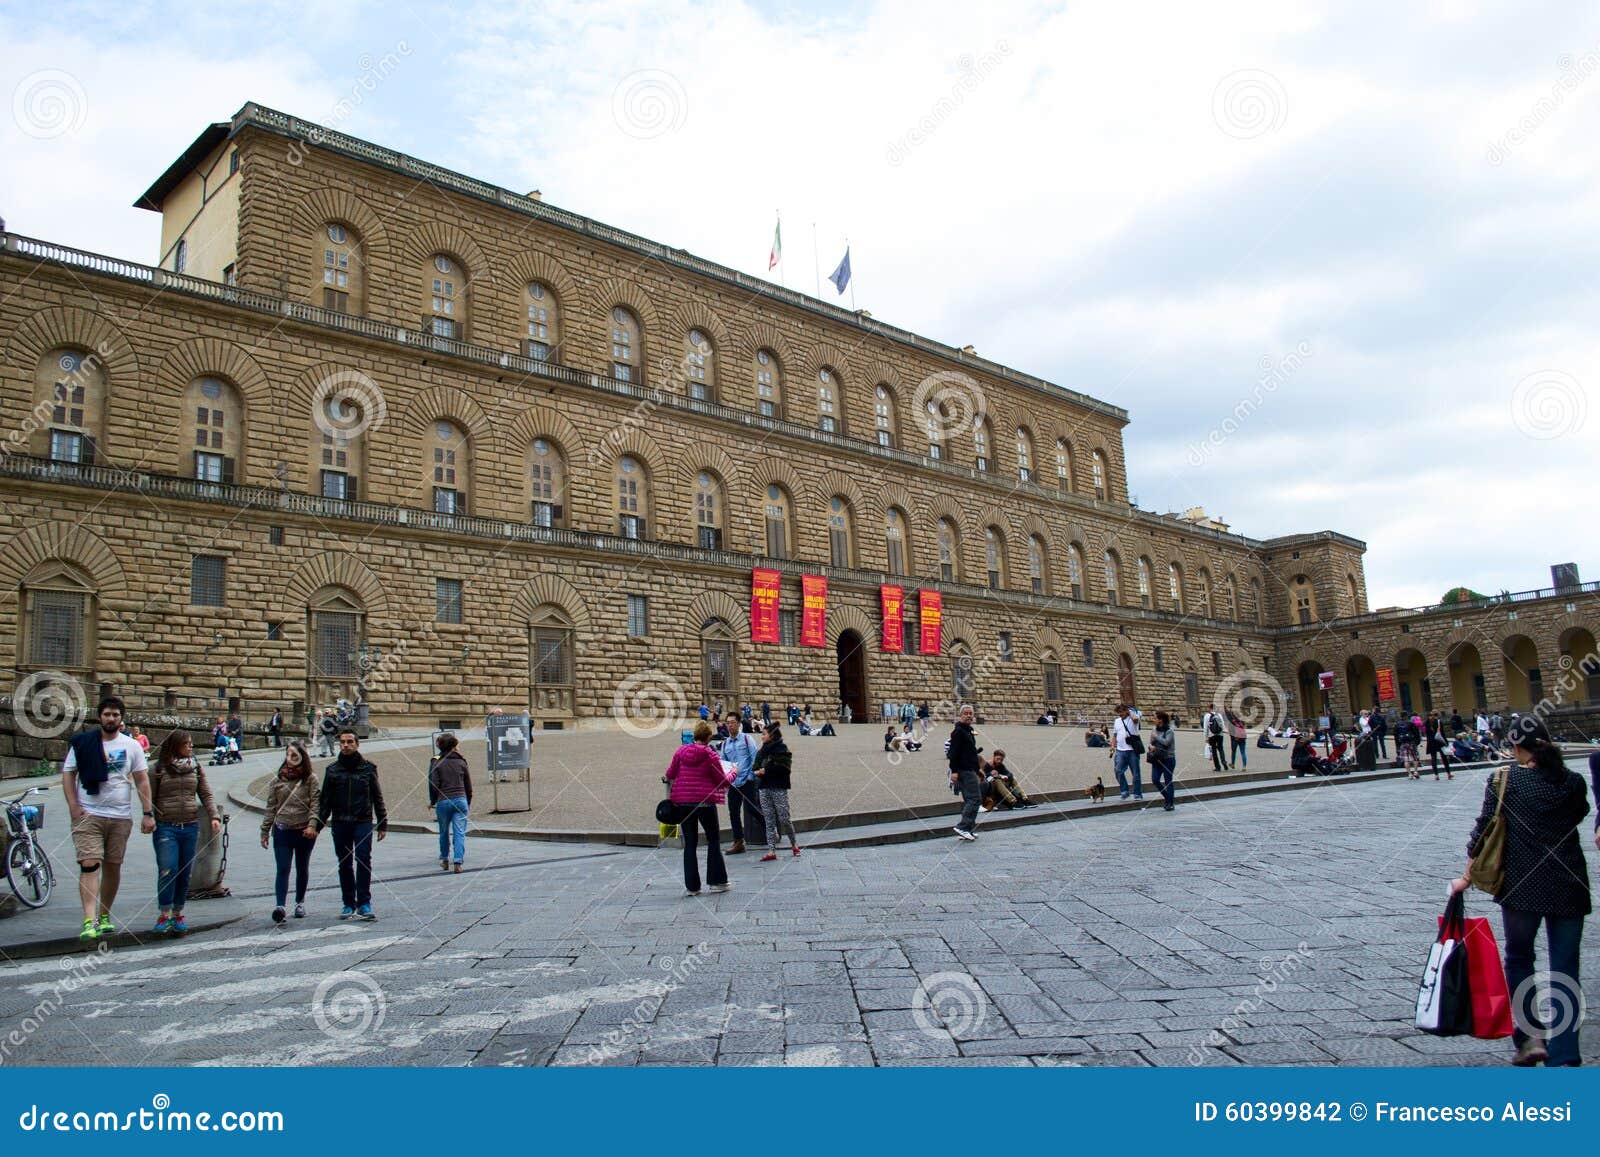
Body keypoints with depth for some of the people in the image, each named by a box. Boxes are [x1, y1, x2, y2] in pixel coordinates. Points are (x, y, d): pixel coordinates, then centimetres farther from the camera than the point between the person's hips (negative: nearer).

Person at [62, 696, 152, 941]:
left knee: (113, 868, 9)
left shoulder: (131, 746, 7)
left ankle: (105, 916, 24)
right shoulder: (82, 742, 3)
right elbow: (68, 774, 4)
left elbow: (142, 780, 8)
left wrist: (148, 813, 2)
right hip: (88, 815, -2)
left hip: (121, 817, 2)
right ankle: (89, 921, -17)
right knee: (89, 865, -13)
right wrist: (73, 807, -9)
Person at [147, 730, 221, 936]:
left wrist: (215, 817, -3)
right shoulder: (158, 769, 1)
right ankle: (164, 915, -1)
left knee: (185, 873, 6)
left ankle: (178, 914, 18)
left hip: (191, 826, 3)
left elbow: (206, 795, 9)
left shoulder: (196, 768, 10)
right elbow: (150, 799, 2)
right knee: (167, 870, -12)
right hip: (166, 827, -3)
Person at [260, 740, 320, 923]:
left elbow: (315, 804, -6)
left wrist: (312, 825, -18)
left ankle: (300, 903, 27)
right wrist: (265, 831, 9)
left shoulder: (310, 778, -1)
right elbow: (270, 807, 9)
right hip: (282, 831, 1)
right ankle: (279, 906, -17)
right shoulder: (277, 780, 6)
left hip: (305, 831, -1)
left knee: (302, 869, 12)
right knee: (282, 869, -10)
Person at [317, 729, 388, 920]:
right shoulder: (333, 769, 8)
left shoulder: (368, 767, 4)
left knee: (363, 859, -12)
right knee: (344, 864, 8)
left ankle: (364, 903, -6)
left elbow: (377, 797, 7)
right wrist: (318, 825, 1)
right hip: (340, 823, 2)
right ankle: (349, 904, 17)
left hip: (363, 821, -2)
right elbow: (325, 800, 10)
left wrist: (383, 824, 5)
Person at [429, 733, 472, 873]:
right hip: (460, 800, 0)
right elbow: (468, 786, 8)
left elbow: (434, 785, -5)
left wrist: (432, 801, 11)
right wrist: (468, 802, 20)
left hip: (443, 802, 0)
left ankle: (445, 861, 28)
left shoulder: (437, 763, -2)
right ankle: (458, 862, -12)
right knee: (459, 833, -1)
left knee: (444, 833, 17)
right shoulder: (461, 762, 4)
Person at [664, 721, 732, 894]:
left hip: (683, 801, 3)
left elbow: (670, 774, 6)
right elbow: (723, 782, -3)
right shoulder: (710, 755, -9)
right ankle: (717, 881, 13)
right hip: (705, 801, -3)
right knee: (714, 840, 13)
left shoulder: (680, 751, 0)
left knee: (689, 843, 9)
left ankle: (691, 886, 9)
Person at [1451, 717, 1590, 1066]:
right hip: (1569, 884, 2)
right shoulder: (1573, 781, 1)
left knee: (1519, 958, 17)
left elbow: (1484, 829, -5)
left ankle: (1529, 1036, 5)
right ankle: (1564, 1057, 6)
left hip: (1522, 884, -2)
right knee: (1565, 968, 7)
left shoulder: (1504, 780, -7)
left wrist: (1468, 876, 4)